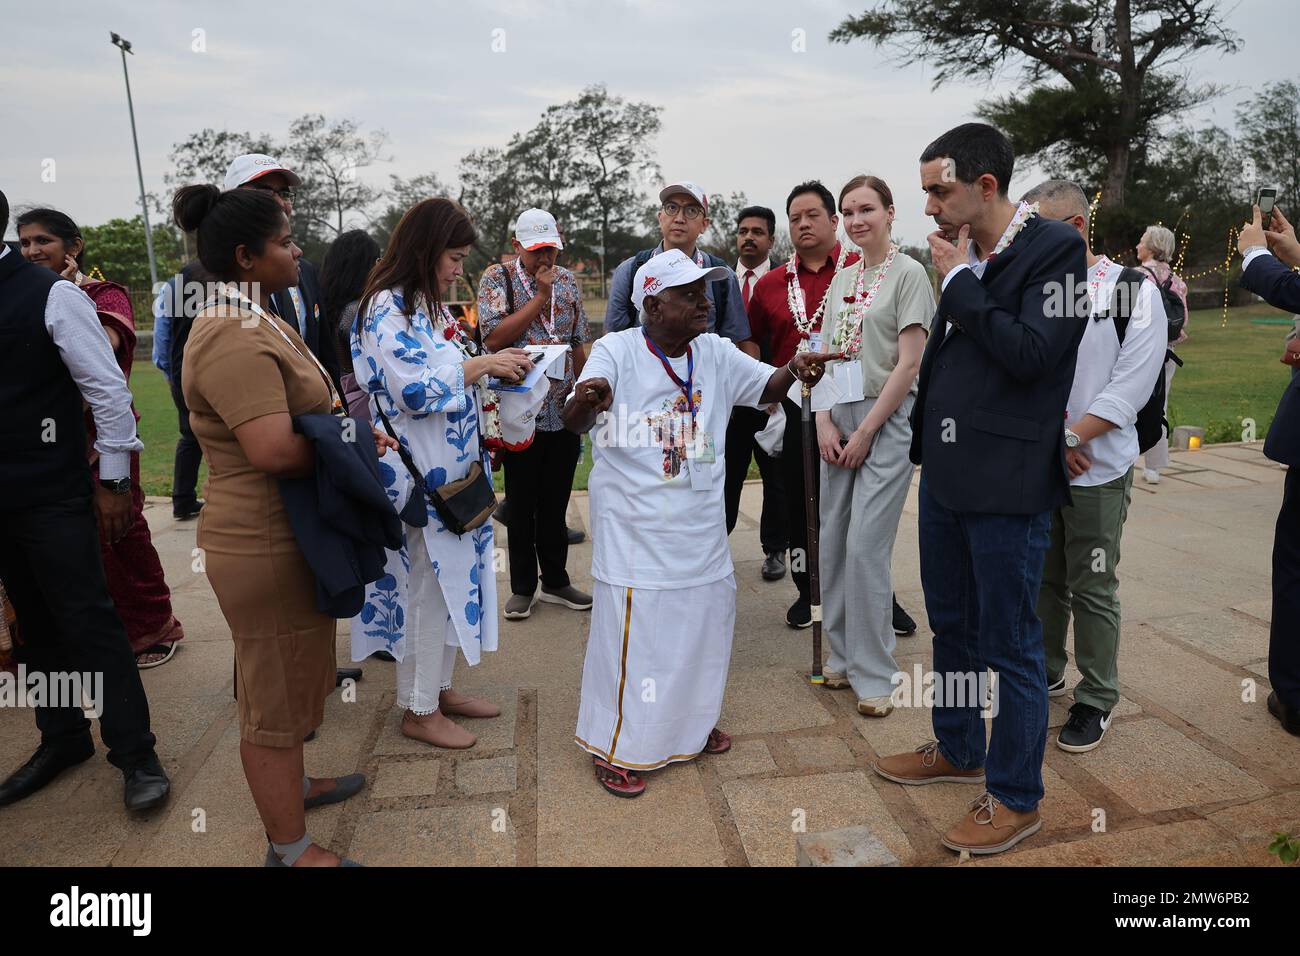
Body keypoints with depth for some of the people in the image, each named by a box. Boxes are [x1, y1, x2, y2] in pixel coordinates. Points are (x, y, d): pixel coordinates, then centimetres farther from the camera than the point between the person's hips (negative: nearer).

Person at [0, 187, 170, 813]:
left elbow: (108, 390, -10)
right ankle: (63, 739, 30)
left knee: (87, 620, -2)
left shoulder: (52, 296, -10)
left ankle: (135, 755, 10)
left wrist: (113, 481, -9)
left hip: (54, 497, -6)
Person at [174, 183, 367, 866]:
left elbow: (305, 403, 17)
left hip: (284, 533, 11)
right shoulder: (234, 342, -23)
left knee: (292, 676, 26)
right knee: (275, 696, 5)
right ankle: (291, 850, 22)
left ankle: (291, 785, 47)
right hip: (265, 545, -11)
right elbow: (274, 450, -34)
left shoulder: (254, 321, 12)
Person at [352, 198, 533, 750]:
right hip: (420, 476, -9)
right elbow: (415, 391, -21)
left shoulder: (430, 307, 13)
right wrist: (481, 364, -16)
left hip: (455, 470, 9)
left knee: (454, 577, 15)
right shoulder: (387, 308, -14)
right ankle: (418, 710, 17)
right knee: (429, 584, 1)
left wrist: (498, 370, 4)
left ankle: (438, 688, 30)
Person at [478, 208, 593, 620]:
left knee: (556, 502, 13)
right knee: (522, 505, 7)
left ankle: (555, 581, 26)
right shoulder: (497, 278, -4)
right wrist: (540, 297, -15)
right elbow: (493, 338, -18)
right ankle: (523, 587, 21)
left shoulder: (567, 280, 11)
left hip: (564, 412, 4)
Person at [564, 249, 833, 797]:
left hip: (700, 526, 6)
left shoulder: (716, 353, 3)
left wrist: (795, 370, -19)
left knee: (704, 618, 17)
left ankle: (690, 722, 41)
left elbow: (765, 387, 4)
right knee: (630, 628, 1)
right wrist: (586, 401, -49)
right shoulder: (617, 350, -14)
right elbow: (573, 423, -24)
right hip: (636, 530, -6)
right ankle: (613, 746, 21)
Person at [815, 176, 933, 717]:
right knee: (832, 542, 7)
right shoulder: (841, 280, 15)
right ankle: (844, 657, 22)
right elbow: (827, 358, 13)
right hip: (839, 421, 6)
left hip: (887, 420, -6)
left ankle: (875, 676, 5)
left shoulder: (908, 273, -4)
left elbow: (909, 363, -10)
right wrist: (824, 422, -1)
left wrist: (866, 432, -12)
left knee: (866, 546, -9)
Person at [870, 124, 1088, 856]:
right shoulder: (967, 255, 10)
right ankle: (957, 750, 39)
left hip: (1007, 482, -7)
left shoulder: (1056, 248, -10)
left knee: (1010, 644, 4)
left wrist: (960, 280, -13)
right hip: (946, 473, 7)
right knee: (951, 625, 19)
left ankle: (1016, 799, 22)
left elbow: (1032, 355, -20)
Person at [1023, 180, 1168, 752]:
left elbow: (1131, 386, -10)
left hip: (1097, 471, -4)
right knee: (1042, 579, 15)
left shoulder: (1134, 291, -4)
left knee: (1092, 589, 3)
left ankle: (1096, 701, 19)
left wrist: (1071, 438, -17)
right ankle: (1044, 674, 33)